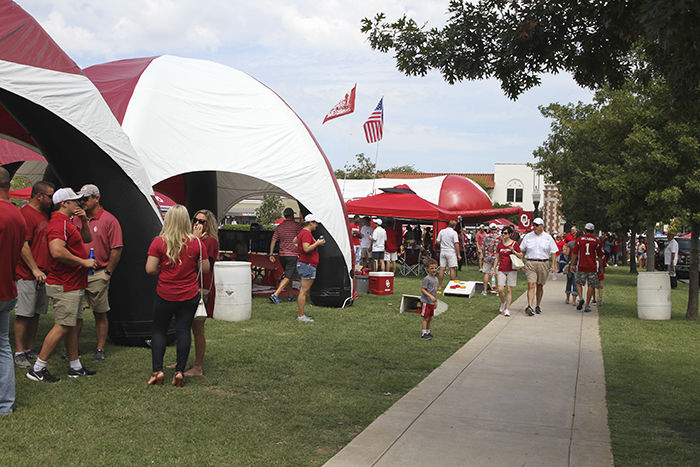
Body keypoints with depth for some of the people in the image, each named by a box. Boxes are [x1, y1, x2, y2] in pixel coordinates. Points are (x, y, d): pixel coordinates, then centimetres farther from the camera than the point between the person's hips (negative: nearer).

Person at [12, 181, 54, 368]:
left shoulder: (44, 214, 17)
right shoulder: (25, 213, -12)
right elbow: (23, 246, -17)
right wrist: (34, 269, -18)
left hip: (42, 274, 9)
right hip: (27, 275, -9)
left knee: (36, 314, 12)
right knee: (23, 314, -3)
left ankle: (30, 349, 19)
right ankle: (19, 353, 3)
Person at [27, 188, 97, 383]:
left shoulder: (67, 223, 17)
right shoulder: (59, 224, -18)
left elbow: (87, 239, 27)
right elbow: (57, 251, -31)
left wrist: (84, 221, 8)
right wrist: (83, 262, -22)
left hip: (74, 285, 11)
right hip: (65, 286, -11)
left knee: (75, 325, 14)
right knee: (63, 326, -8)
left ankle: (75, 367, 22)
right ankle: (37, 369, -1)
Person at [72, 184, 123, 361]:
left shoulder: (109, 220, -3)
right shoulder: (76, 219, 11)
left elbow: (116, 249, -5)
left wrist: (108, 272, -6)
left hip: (98, 275, -4)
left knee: (100, 313, 4)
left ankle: (100, 349, 12)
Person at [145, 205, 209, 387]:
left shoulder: (159, 242, -9)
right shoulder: (196, 243, -6)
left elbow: (150, 269, -11)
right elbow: (205, 269, 2)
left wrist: (163, 270, 10)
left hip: (165, 295, -1)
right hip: (190, 296, 1)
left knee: (158, 330, 11)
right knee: (183, 331, 5)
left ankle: (157, 371, 7)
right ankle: (180, 371, 4)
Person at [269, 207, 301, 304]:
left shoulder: (279, 226, 9)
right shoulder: (296, 225, -5)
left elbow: (273, 240, 6)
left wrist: (271, 254, 7)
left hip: (282, 255, 6)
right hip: (292, 254, -6)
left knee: (288, 275, 20)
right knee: (288, 277, -7)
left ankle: (290, 296, 25)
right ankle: (275, 295, -20)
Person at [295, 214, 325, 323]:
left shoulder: (302, 232, 18)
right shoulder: (306, 233, -15)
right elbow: (306, 249, -25)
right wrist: (317, 243, -15)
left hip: (304, 264, 11)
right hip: (307, 265, -11)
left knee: (304, 291, 12)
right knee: (304, 291, -8)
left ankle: (301, 314, 15)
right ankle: (301, 316, -6)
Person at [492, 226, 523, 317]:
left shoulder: (514, 244, -1)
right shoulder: (500, 244, 8)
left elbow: (521, 256, 2)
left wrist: (513, 251, -16)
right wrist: (494, 269, 10)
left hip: (511, 270, -3)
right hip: (501, 270, 3)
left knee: (509, 290, -2)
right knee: (500, 290, -6)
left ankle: (507, 309, 4)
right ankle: (503, 303, 22)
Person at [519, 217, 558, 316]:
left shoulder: (548, 237, 6)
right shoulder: (528, 237, 6)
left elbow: (553, 252, 7)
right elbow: (522, 251, 10)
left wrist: (553, 265, -2)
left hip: (543, 264, 1)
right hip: (530, 264, -1)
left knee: (540, 286, 9)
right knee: (531, 285, -13)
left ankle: (538, 306, 22)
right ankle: (530, 307, -23)